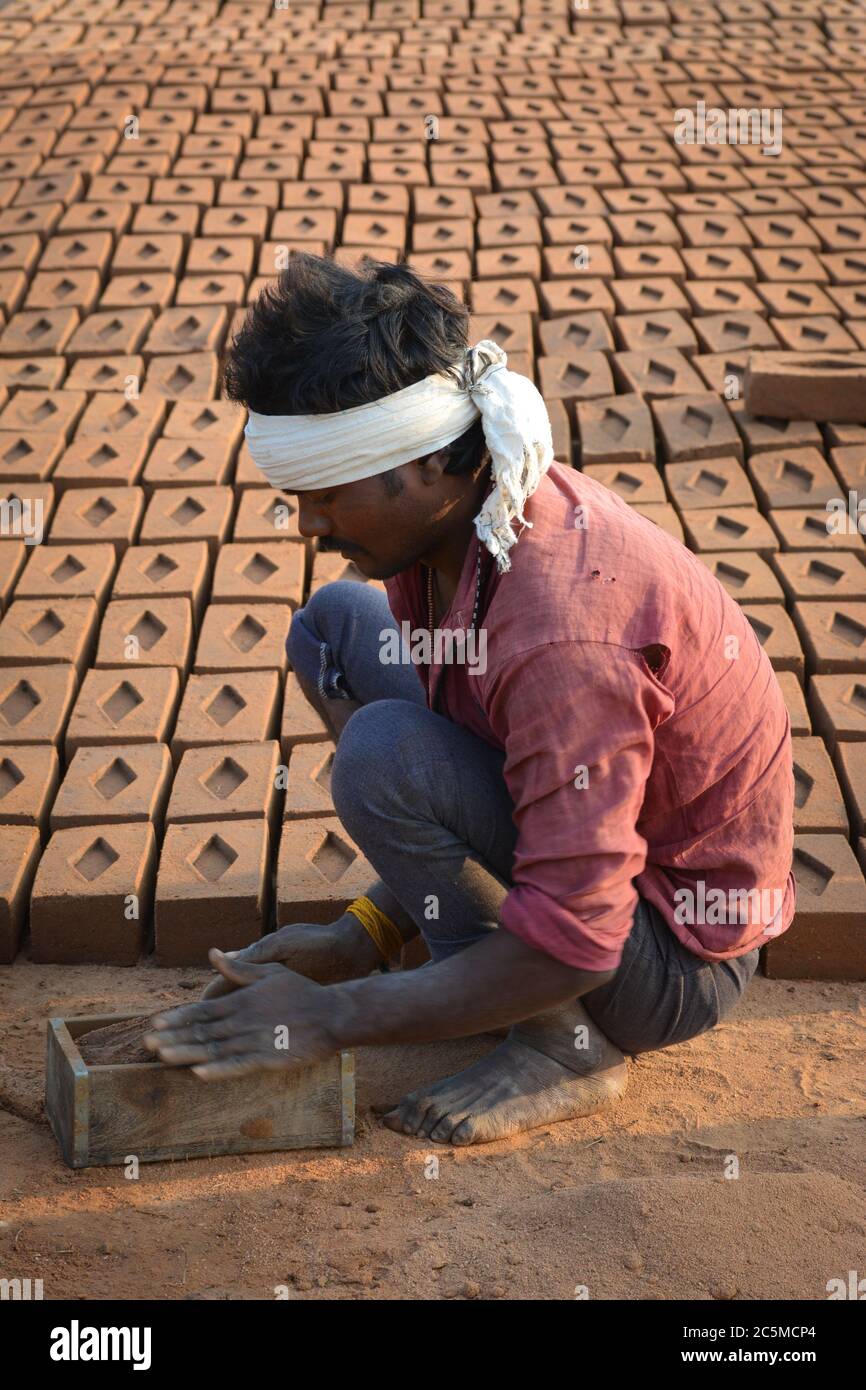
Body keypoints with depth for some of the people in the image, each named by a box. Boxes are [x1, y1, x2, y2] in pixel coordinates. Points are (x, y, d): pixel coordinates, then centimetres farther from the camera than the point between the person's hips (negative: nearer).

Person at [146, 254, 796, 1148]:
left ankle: (565, 1046, -9)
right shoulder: (462, 517, -8)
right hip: (586, 841, 9)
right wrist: (365, 933, 1)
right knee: (335, 625, 5)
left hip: (678, 959, -9)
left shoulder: (561, 629, -35)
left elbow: (569, 950, -32)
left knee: (384, 753, -30)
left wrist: (331, 1017, -24)